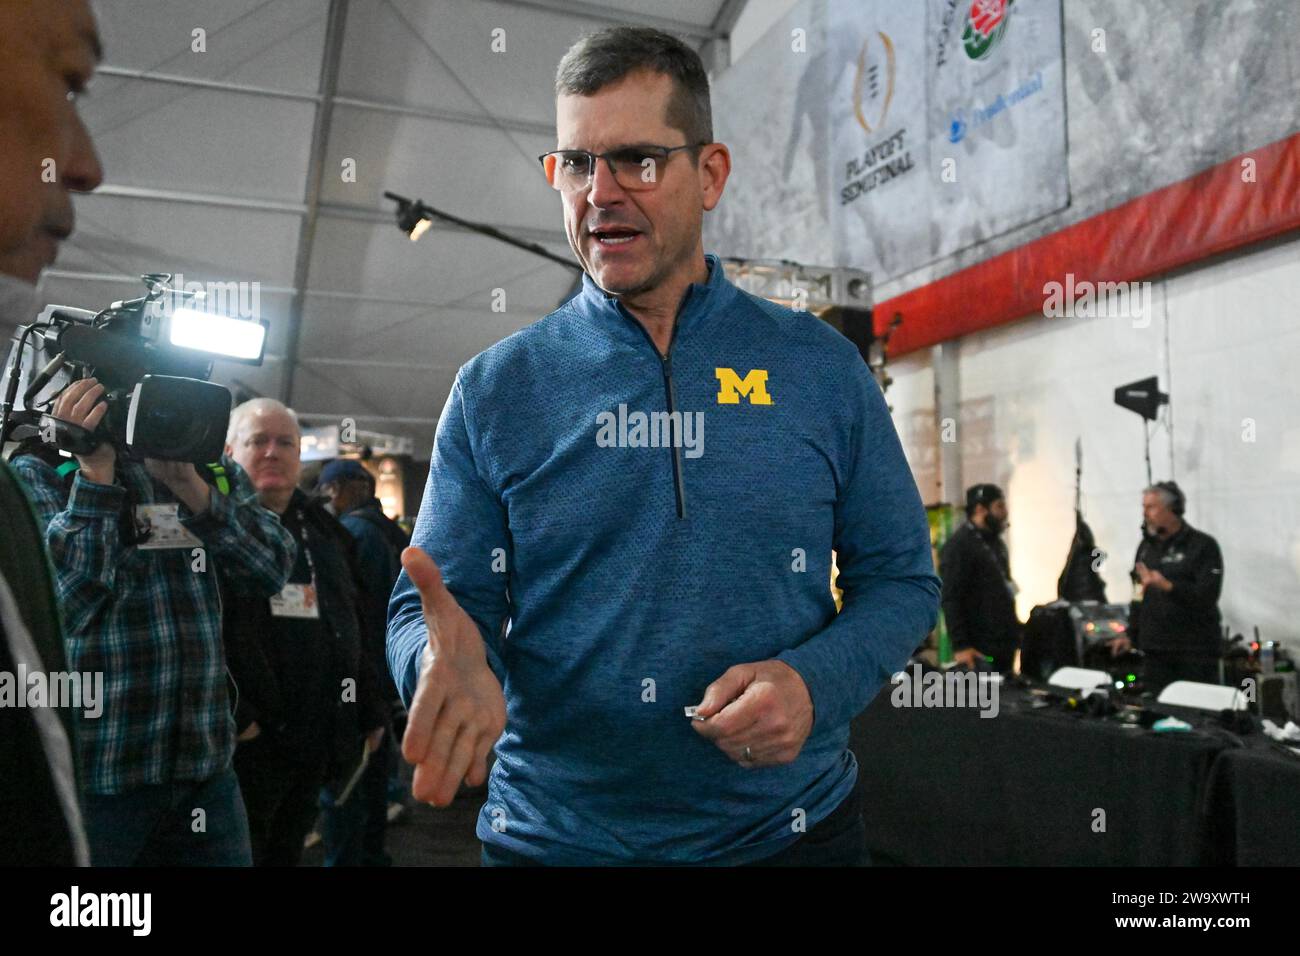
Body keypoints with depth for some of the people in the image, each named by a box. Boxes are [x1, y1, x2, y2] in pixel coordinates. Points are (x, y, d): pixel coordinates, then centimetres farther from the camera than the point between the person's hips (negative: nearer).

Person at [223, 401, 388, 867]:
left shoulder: (323, 529, 16)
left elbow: (353, 627, 19)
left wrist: (369, 712, 16)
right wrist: (230, 716, -21)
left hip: (316, 743, 6)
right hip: (245, 740, -6)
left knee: (287, 851, 18)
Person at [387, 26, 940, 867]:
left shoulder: (823, 367, -3)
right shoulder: (496, 388, -4)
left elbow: (902, 578, 1)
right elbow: (433, 607, -3)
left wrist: (817, 683, -17)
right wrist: (454, 662, -27)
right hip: (550, 833, 1)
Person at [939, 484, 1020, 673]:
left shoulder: (996, 543, 18)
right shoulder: (958, 545, -10)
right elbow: (951, 600, -17)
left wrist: (1015, 630, 17)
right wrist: (960, 645, -23)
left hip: (1005, 644, 9)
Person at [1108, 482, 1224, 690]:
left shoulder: (1203, 545, -4)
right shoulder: (1147, 546, 15)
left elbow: (1207, 596, -16)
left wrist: (1168, 586, -29)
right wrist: (1131, 636, 16)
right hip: (1154, 651, 5)